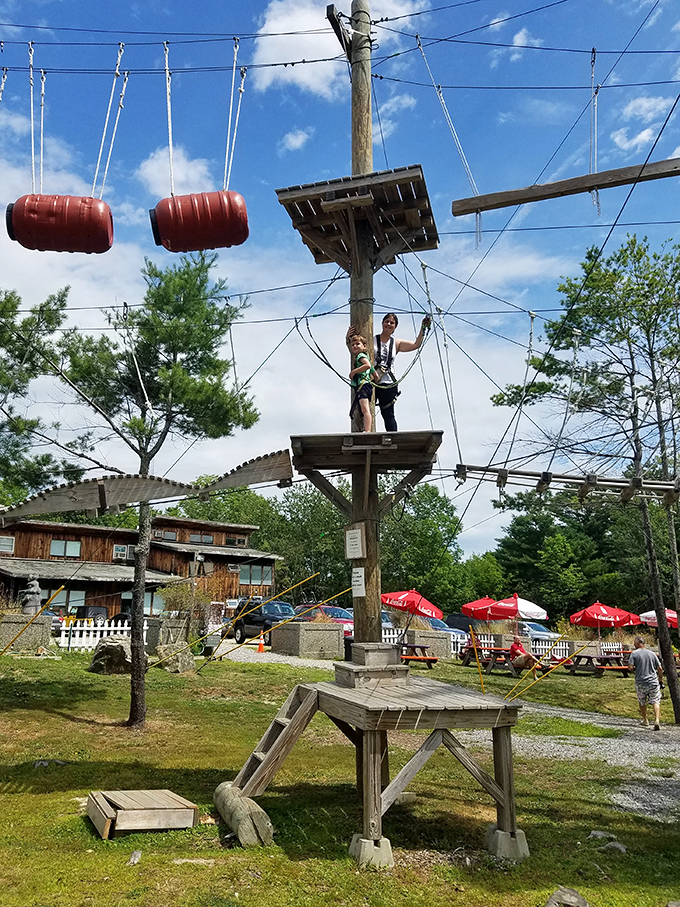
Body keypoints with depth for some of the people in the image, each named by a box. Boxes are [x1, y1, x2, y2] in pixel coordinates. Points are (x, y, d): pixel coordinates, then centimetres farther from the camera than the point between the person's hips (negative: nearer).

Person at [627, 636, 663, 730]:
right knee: (656, 701, 3)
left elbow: (630, 667, -15)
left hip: (640, 683, -1)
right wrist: (660, 680, 16)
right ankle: (657, 720, -15)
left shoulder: (634, 653, -5)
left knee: (642, 702, 17)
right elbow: (660, 669, 6)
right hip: (653, 682, 2)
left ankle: (645, 721, 28)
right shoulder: (652, 654, 5)